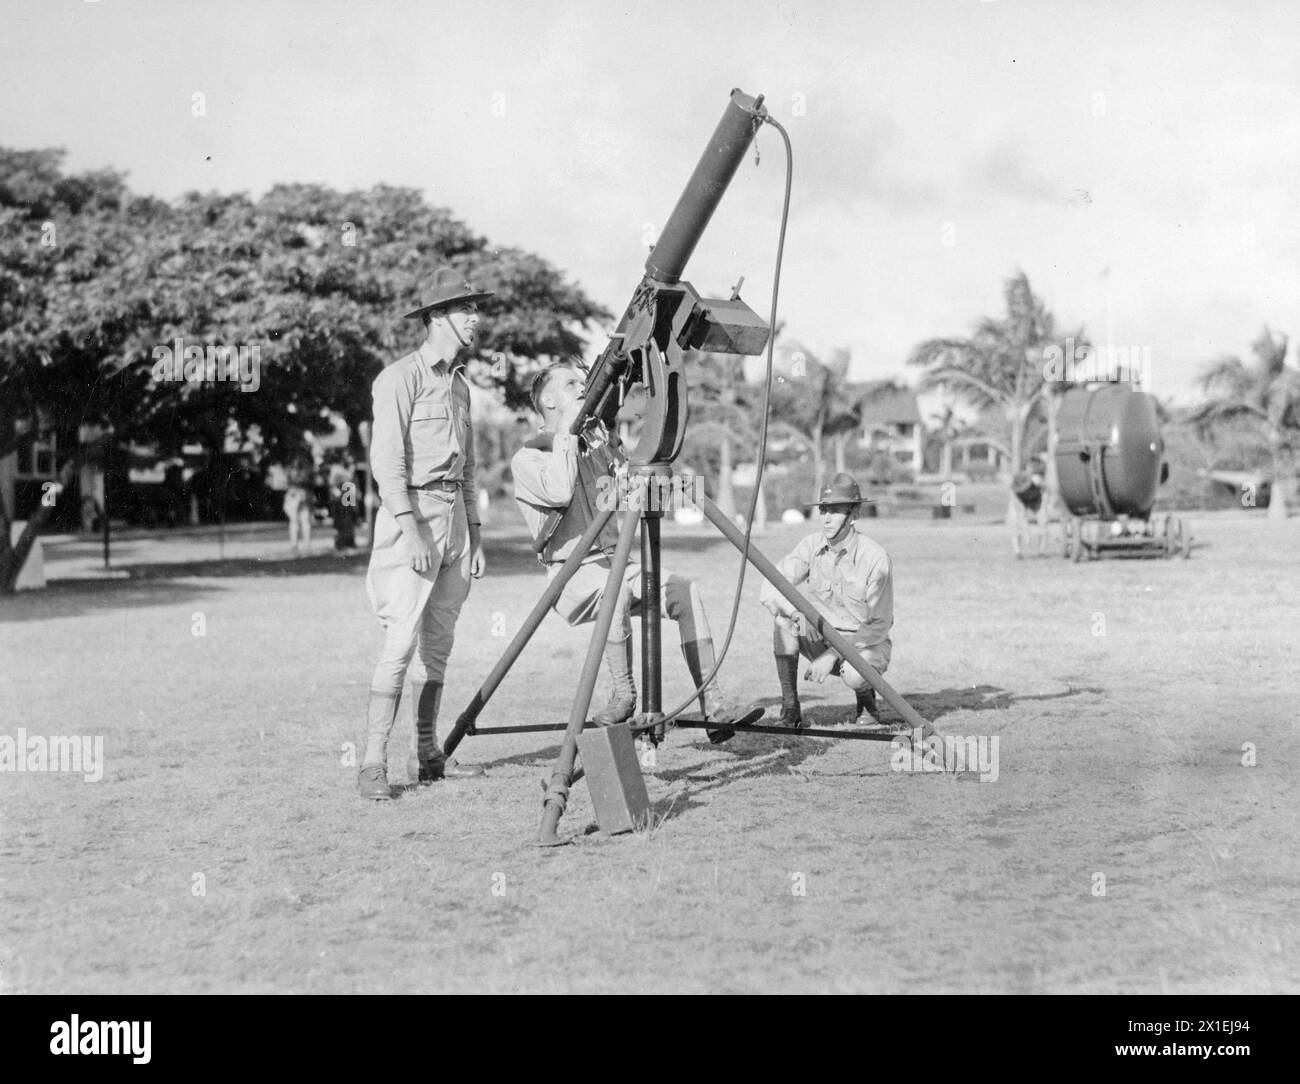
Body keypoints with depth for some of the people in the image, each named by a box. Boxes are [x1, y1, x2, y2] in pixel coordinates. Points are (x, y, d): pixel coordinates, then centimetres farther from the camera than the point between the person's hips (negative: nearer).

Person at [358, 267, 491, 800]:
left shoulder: (459, 383, 17)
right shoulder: (401, 378, -7)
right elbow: (387, 460, -15)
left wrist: (475, 534, 17)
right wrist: (410, 531, -22)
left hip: (454, 515, 8)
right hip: (412, 514, -8)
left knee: (438, 642, 9)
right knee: (402, 639, -13)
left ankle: (427, 755, 14)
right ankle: (373, 765, -12)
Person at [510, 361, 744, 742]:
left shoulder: (599, 444, 20)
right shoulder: (527, 457, 1)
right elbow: (559, 493, -19)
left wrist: (606, 446, 8)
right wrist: (566, 432, -9)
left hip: (614, 563, 6)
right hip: (572, 573, -6)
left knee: (685, 590, -19)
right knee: (616, 588, -38)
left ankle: (712, 702, -23)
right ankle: (623, 694, -23)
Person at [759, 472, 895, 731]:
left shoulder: (875, 558, -19)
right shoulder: (812, 546, -8)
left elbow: (879, 626, -18)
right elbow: (768, 591, -14)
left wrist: (833, 654, -27)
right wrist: (801, 614, -35)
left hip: (866, 643, -4)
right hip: (822, 638, 4)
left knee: (854, 674, -37)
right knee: (783, 616, -23)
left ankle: (866, 702, 3)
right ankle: (790, 708, -15)